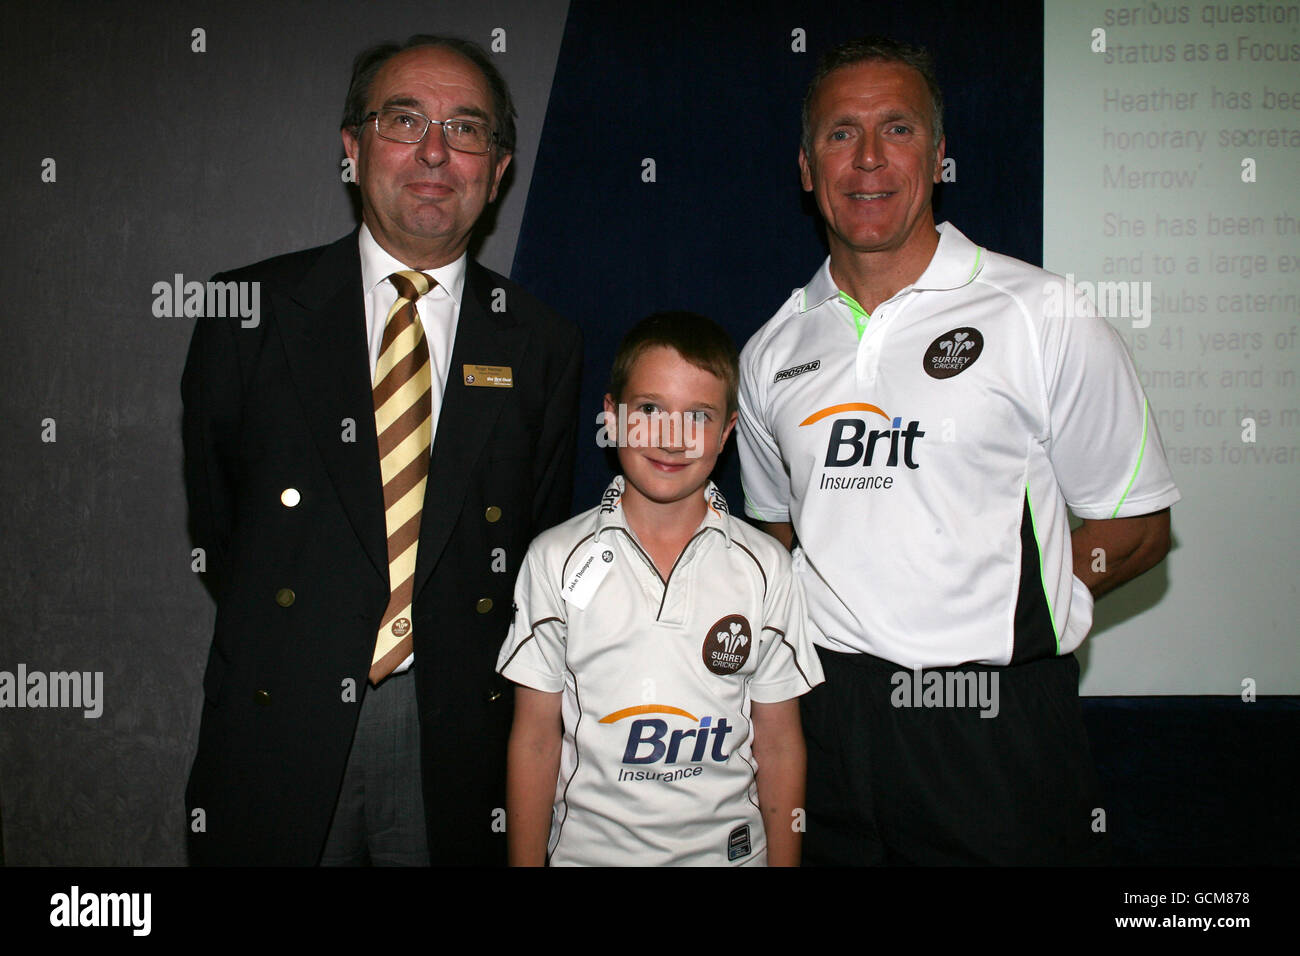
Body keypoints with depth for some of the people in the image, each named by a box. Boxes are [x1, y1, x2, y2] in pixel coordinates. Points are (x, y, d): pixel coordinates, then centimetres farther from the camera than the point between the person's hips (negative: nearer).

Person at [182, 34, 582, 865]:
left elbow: (541, 545, 5)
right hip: (282, 724, 0)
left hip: (459, 733, 1)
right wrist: (276, 643, 4)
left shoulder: (542, 346, 1)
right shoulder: (252, 311, -1)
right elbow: (212, 507, 6)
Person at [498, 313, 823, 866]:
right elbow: (535, 738, -4)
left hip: (726, 849, 1)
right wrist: (525, 862, -5)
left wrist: (783, 861, -1)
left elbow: (778, 743, 0)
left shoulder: (764, 567, -4)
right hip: (589, 848, 0)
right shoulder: (556, 561, -6)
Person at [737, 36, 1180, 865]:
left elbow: (1139, 526, 1)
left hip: (995, 728, -3)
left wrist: (992, 609, -7)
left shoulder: (1044, 317, -4)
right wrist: (837, 618, 1)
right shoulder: (771, 354, 7)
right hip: (824, 721, 3)